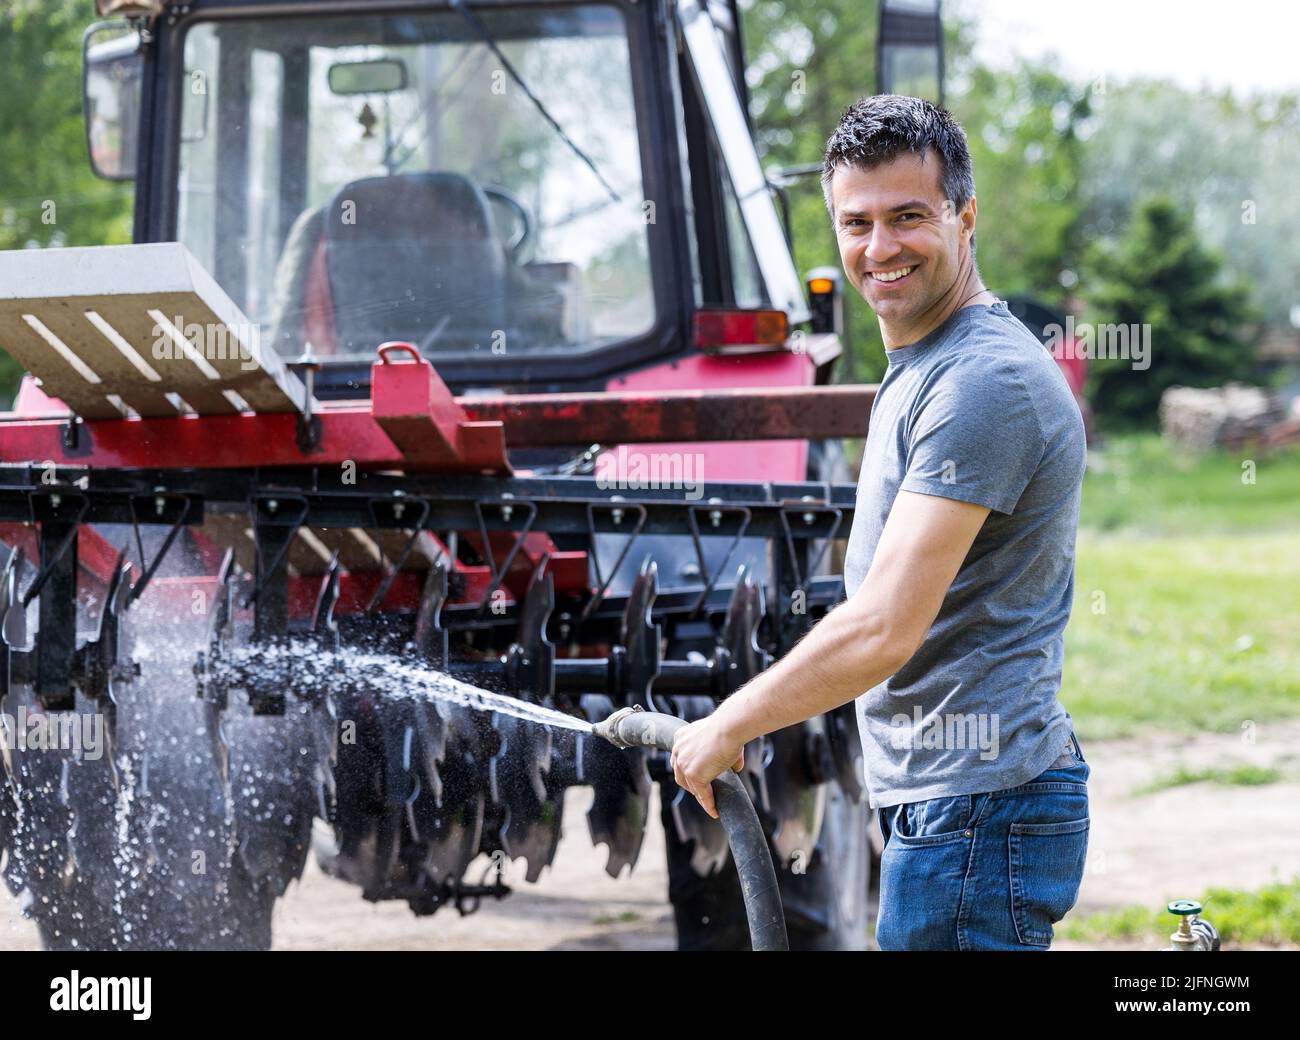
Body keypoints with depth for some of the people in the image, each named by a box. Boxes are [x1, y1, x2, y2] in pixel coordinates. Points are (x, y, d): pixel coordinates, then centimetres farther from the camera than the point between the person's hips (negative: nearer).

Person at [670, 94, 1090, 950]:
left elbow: (883, 631, -22)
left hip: (973, 814, -11)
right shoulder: (924, 367, 18)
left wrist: (726, 728, -11)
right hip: (944, 802, 11)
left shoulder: (981, 382, -17)